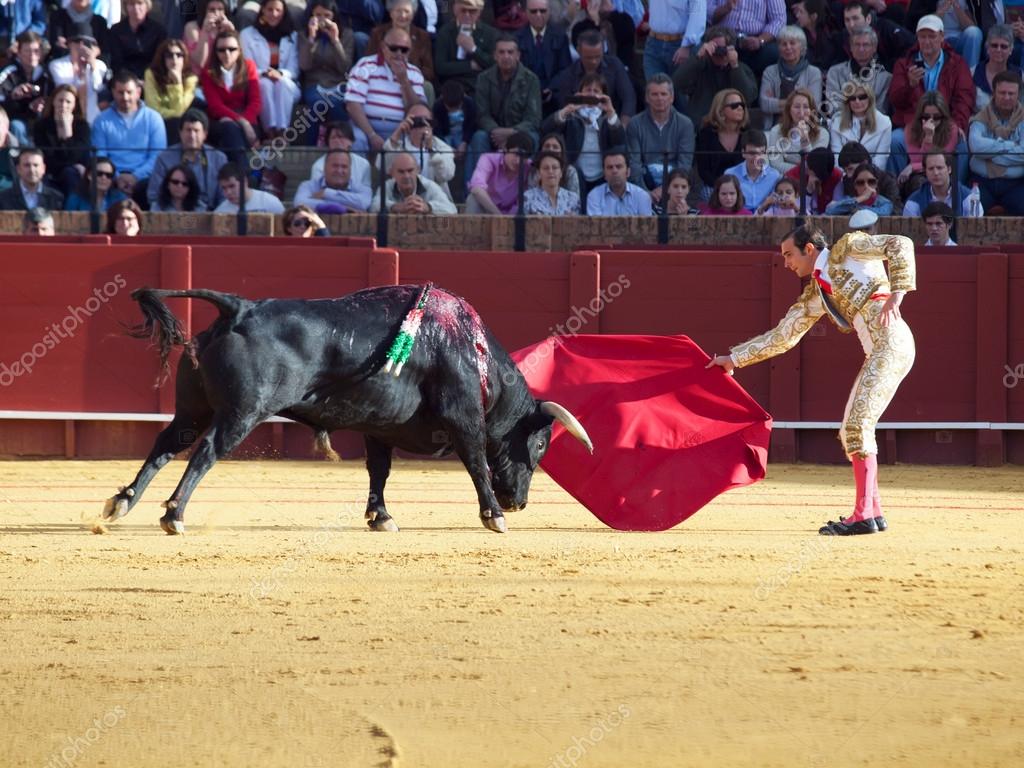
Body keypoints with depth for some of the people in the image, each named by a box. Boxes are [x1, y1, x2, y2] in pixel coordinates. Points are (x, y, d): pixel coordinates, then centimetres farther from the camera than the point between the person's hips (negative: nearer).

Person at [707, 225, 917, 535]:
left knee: (858, 425, -14)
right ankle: (874, 512, 14)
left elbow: (900, 244, -5)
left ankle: (863, 516, -16)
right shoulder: (814, 296, 24)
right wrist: (733, 359, 30)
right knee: (850, 432, 9)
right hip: (875, 354, 9)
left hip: (892, 343, -9)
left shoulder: (847, 248, 5)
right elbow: (781, 337, 29)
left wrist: (895, 295, -16)